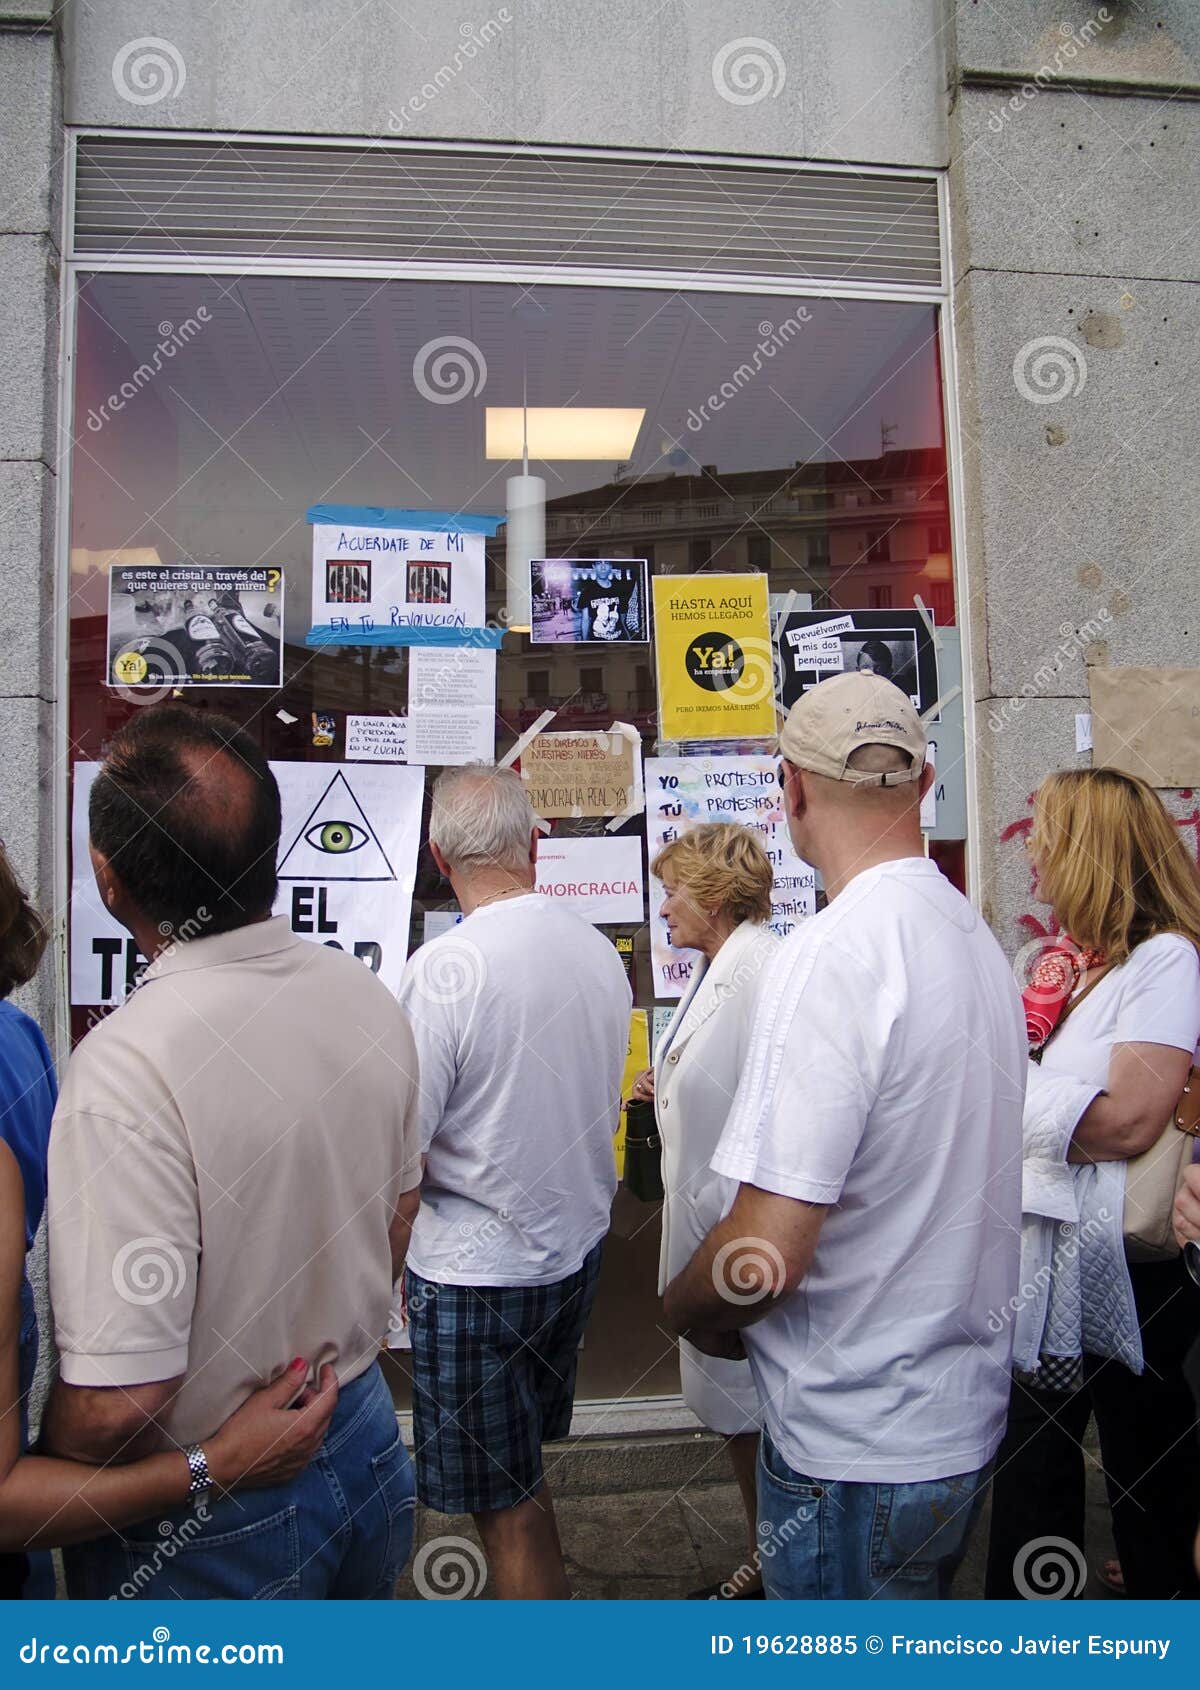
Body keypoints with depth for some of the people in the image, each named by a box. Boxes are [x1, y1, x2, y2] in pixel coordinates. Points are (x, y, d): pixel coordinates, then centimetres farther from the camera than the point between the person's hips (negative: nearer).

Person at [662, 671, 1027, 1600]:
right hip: (968, 1411, 8)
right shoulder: (976, 934, 2)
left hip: (858, 1447, -8)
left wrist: (685, 1306, -6)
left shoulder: (831, 955, -26)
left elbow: (768, 1252, -29)